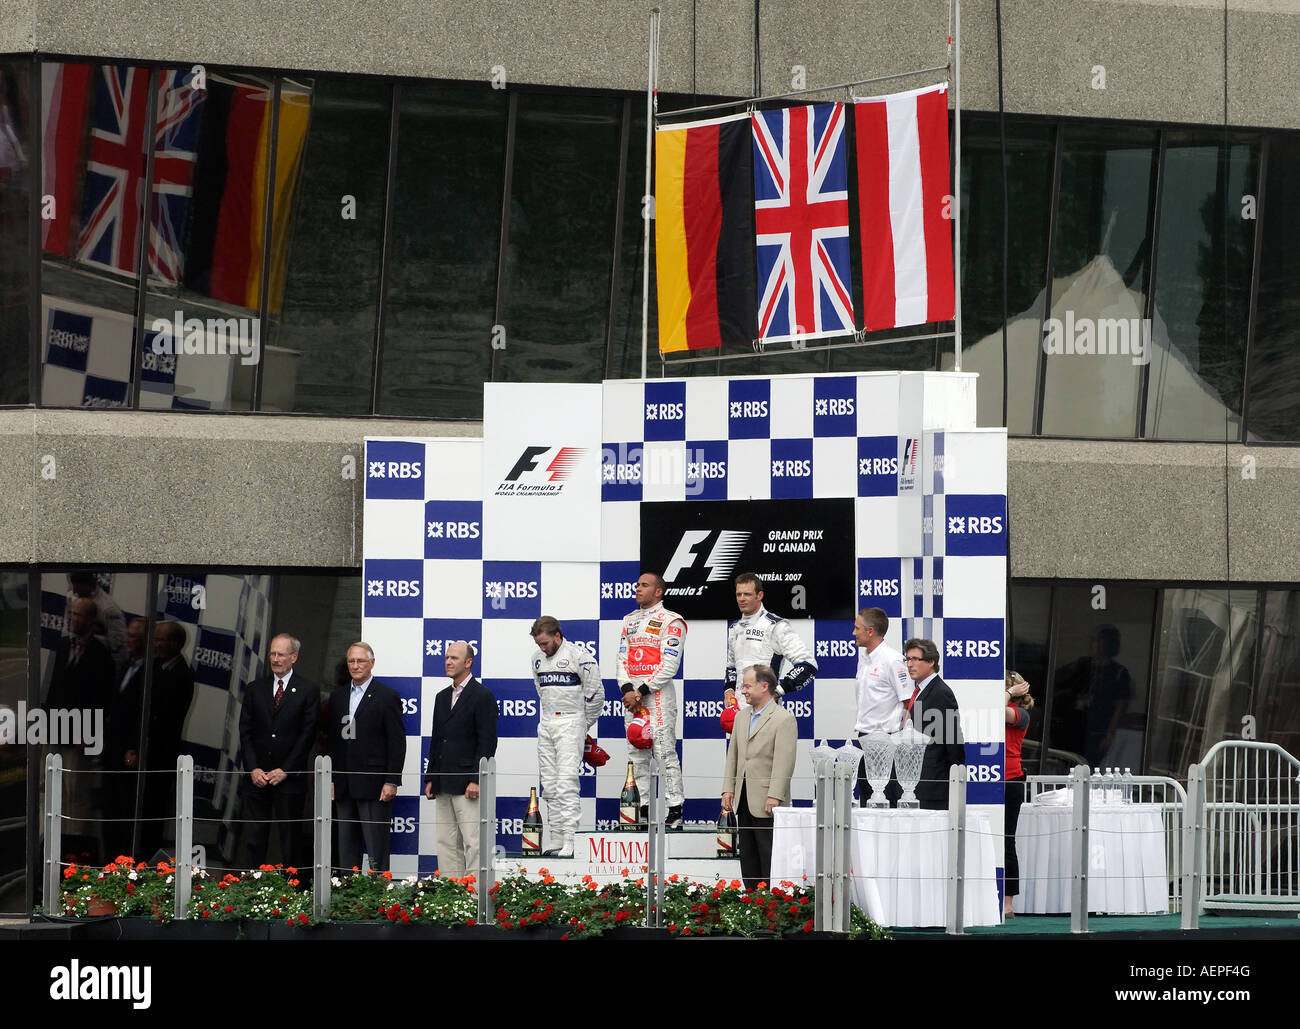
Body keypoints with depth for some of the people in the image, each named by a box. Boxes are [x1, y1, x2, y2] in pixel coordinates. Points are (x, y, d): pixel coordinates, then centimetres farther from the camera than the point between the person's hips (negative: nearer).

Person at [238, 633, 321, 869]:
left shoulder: (308, 690, 1)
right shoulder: (254, 689, 11)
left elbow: (307, 734, -4)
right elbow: (245, 732, 8)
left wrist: (285, 770, -10)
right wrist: (253, 769, -4)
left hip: (289, 779, -3)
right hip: (257, 778, 3)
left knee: (290, 840, 0)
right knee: (254, 839, 2)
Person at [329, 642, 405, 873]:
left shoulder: (387, 696, -3)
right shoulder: (337, 697, 14)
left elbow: (397, 743, -6)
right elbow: (332, 740, 17)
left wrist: (392, 782, -12)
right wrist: (331, 779, 9)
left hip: (374, 785, -6)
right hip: (344, 786, 6)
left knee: (376, 845, -6)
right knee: (346, 846, 8)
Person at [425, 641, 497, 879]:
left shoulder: (482, 696, -5)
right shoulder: (442, 697, 18)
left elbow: (487, 741, -11)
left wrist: (476, 780, -17)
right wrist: (430, 778, 13)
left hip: (467, 786, -8)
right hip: (444, 787, 8)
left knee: (472, 843, -9)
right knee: (446, 843, 7)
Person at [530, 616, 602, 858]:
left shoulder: (579, 656, -10)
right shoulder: (538, 658, 12)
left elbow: (596, 692, -5)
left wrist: (583, 724, 3)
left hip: (570, 724, -7)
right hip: (546, 726, 7)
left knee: (567, 784, -15)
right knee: (550, 786, 7)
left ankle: (570, 843, -18)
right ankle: (556, 842, 11)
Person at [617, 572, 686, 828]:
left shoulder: (671, 622, -3)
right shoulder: (630, 620, 18)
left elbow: (670, 664, -10)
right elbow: (622, 657, 12)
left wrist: (643, 691, -14)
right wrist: (628, 689, -5)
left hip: (657, 690, -7)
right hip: (632, 692, 7)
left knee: (665, 750, -10)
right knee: (636, 753, 7)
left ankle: (675, 810, -10)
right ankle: (641, 809, 13)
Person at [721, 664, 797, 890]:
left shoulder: (784, 719, -9)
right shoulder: (741, 717, 15)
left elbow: (784, 762, -15)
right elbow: (733, 756, 17)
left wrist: (774, 797, -20)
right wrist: (728, 789, 9)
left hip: (766, 803, -8)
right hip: (744, 800, 8)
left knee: (770, 859, -5)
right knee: (748, 858, 11)